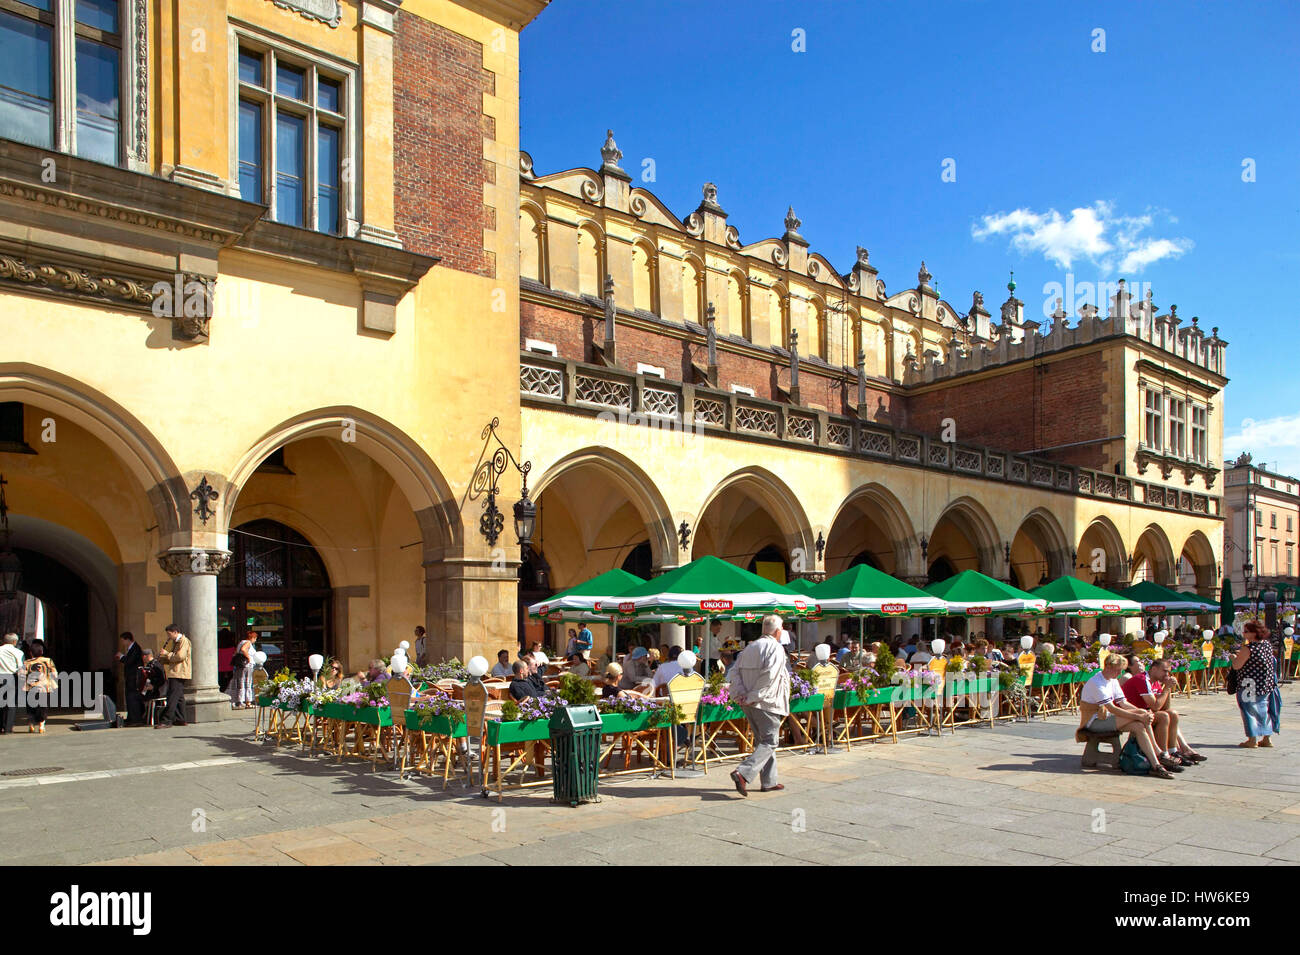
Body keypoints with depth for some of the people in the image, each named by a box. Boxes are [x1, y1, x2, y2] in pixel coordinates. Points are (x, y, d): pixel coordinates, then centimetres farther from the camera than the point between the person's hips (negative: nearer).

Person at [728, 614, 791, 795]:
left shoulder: (749, 648, 12)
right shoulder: (775, 648, -11)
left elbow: (735, 671, 6)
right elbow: (769, 675, -22)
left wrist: (742, 694, -1)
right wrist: (753, 697, -18)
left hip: (749, 704, 8)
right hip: (766, 703, -8)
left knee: (762, 741, 17)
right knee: (769, 742, -2)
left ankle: (769, 781, 22)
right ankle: (743, 773, -18)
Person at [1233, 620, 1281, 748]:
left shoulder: (1248, 648, -19)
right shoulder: (1267, 645, 4)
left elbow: (1236, 666, -18)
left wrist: (1234, 657, 1)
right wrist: (1242, 654, 17)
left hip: (1250, 686, -7)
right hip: (1267, 684, 7)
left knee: (1250, 711, 1)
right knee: (1264, 710, 17)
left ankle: (1252, 740, 2)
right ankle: (1266, 738, 23)